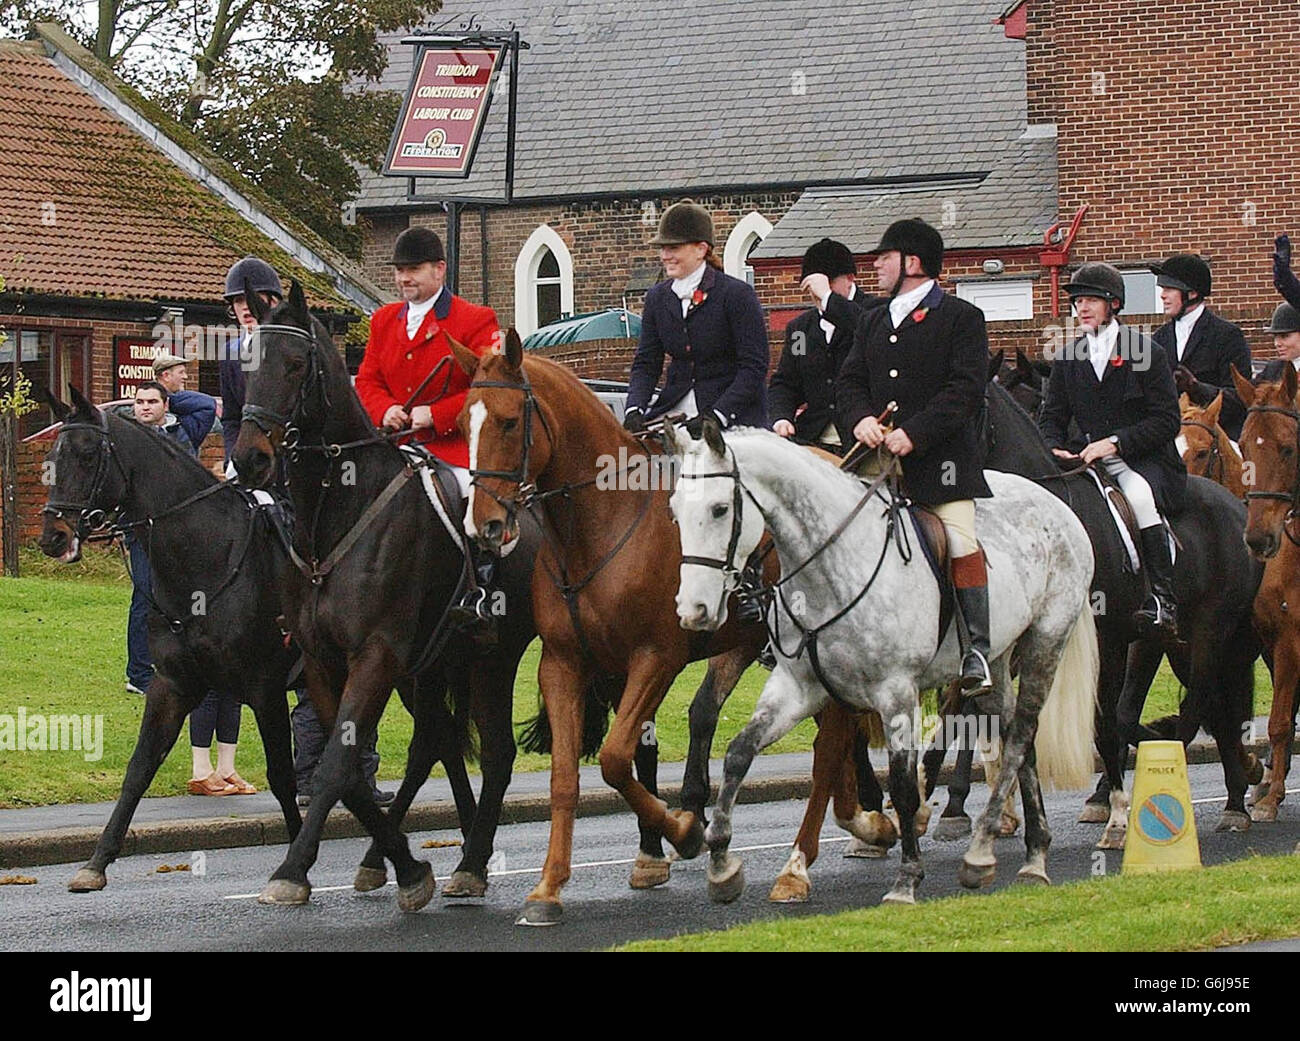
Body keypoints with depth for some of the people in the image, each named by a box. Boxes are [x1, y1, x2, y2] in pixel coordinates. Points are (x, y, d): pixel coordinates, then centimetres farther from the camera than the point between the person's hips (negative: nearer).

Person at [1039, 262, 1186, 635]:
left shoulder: (1147, 353, 0)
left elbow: (1167, 420, -6)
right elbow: (1052, 416, 16)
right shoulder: (1069, 358, 14)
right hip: (1087, 458, 5)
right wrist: (1055, 448, -8)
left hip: (1142, 457, -5)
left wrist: (1115, 442, -17)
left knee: (1138, 493, -37)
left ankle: (1163, 599, -34)